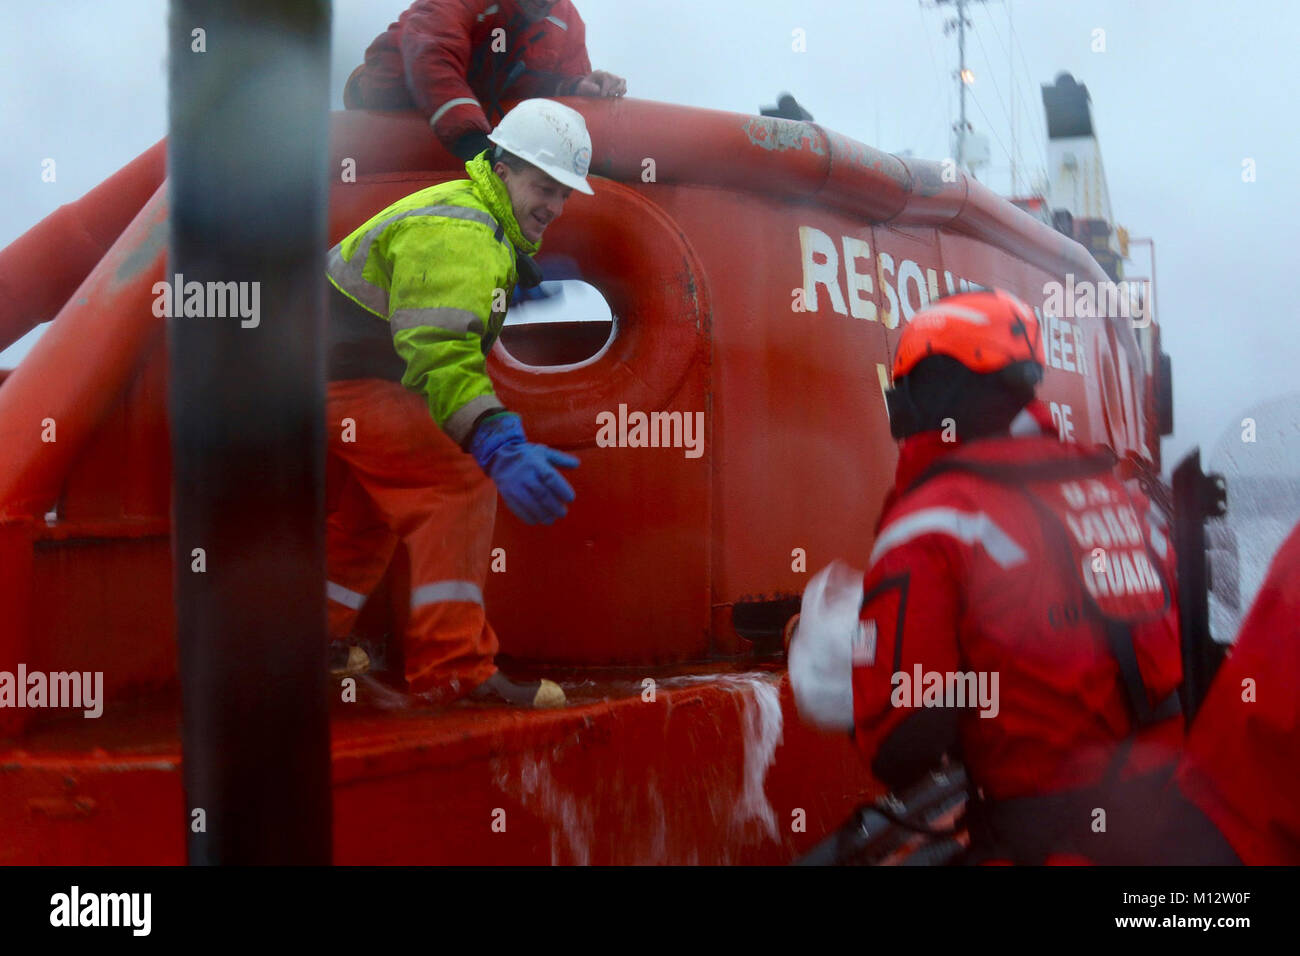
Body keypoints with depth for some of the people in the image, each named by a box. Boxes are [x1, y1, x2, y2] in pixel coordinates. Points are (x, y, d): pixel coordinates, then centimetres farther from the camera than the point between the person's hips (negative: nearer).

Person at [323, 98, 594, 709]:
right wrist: (500, 446, -44)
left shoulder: (478, 220, 15)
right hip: (348, 379, -11)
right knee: (459, 489, -18)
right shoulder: (459, 234, -21)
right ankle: (453, 666, -24)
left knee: (365, 510, 25)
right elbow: (440, 354, -34)